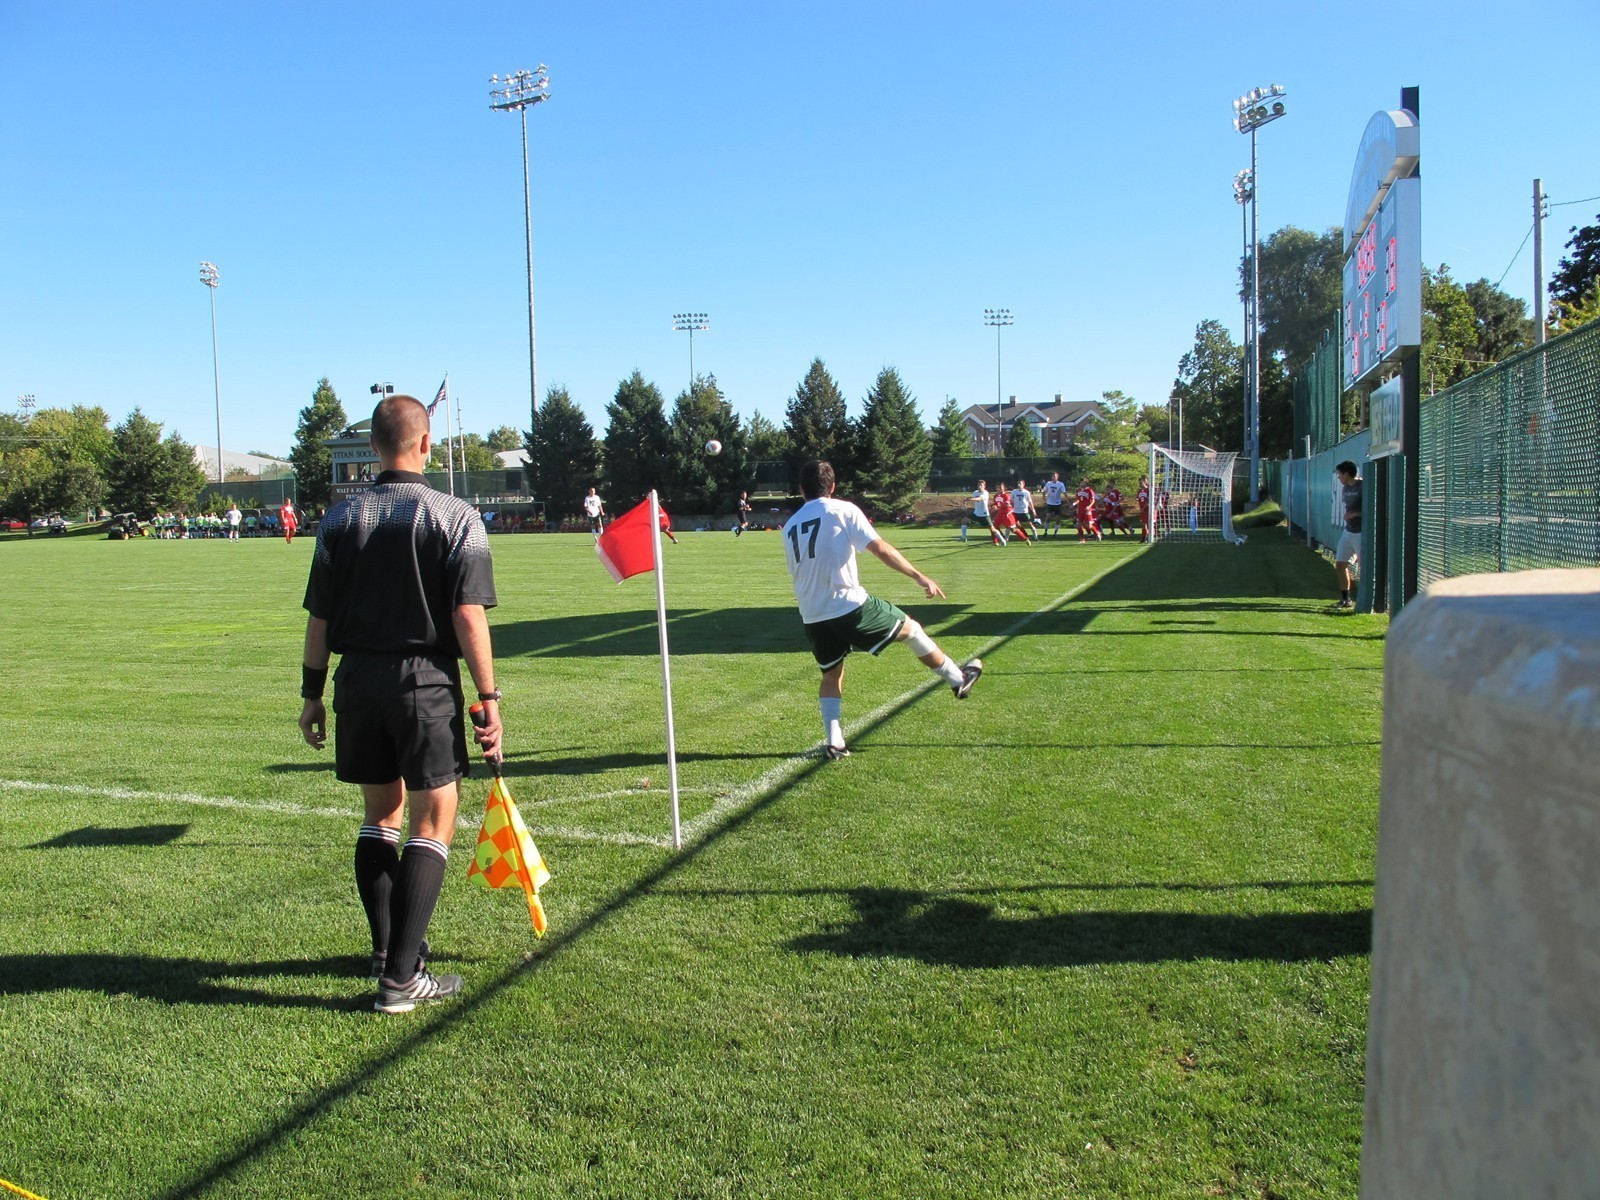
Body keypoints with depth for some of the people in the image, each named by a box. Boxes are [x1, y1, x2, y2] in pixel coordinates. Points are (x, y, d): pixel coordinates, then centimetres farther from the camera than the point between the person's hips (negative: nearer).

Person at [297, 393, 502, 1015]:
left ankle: (386, 948, 30)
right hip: (426, 680, -4)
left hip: (358, 680, 5)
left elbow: (319, 619, 6)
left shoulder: (341, 518, 5)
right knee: (432, 824, 2)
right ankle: (401, 977, 0)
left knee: (379, 815, 18)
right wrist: (488, 700, -10)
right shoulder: (456, 517, -7)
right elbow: (468, 616, -13)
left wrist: (311, 695, 15)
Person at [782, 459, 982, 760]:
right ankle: (958, 680, 27)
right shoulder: (842, 510, -5)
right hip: (849, 606, -5)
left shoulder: (789, 527, 12)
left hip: (811, 617, 5)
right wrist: (920, 577, -9)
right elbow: (880, 549, -12)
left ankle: (833, 741, 12)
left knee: (831, 675, 21)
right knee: (909, 628, 15)